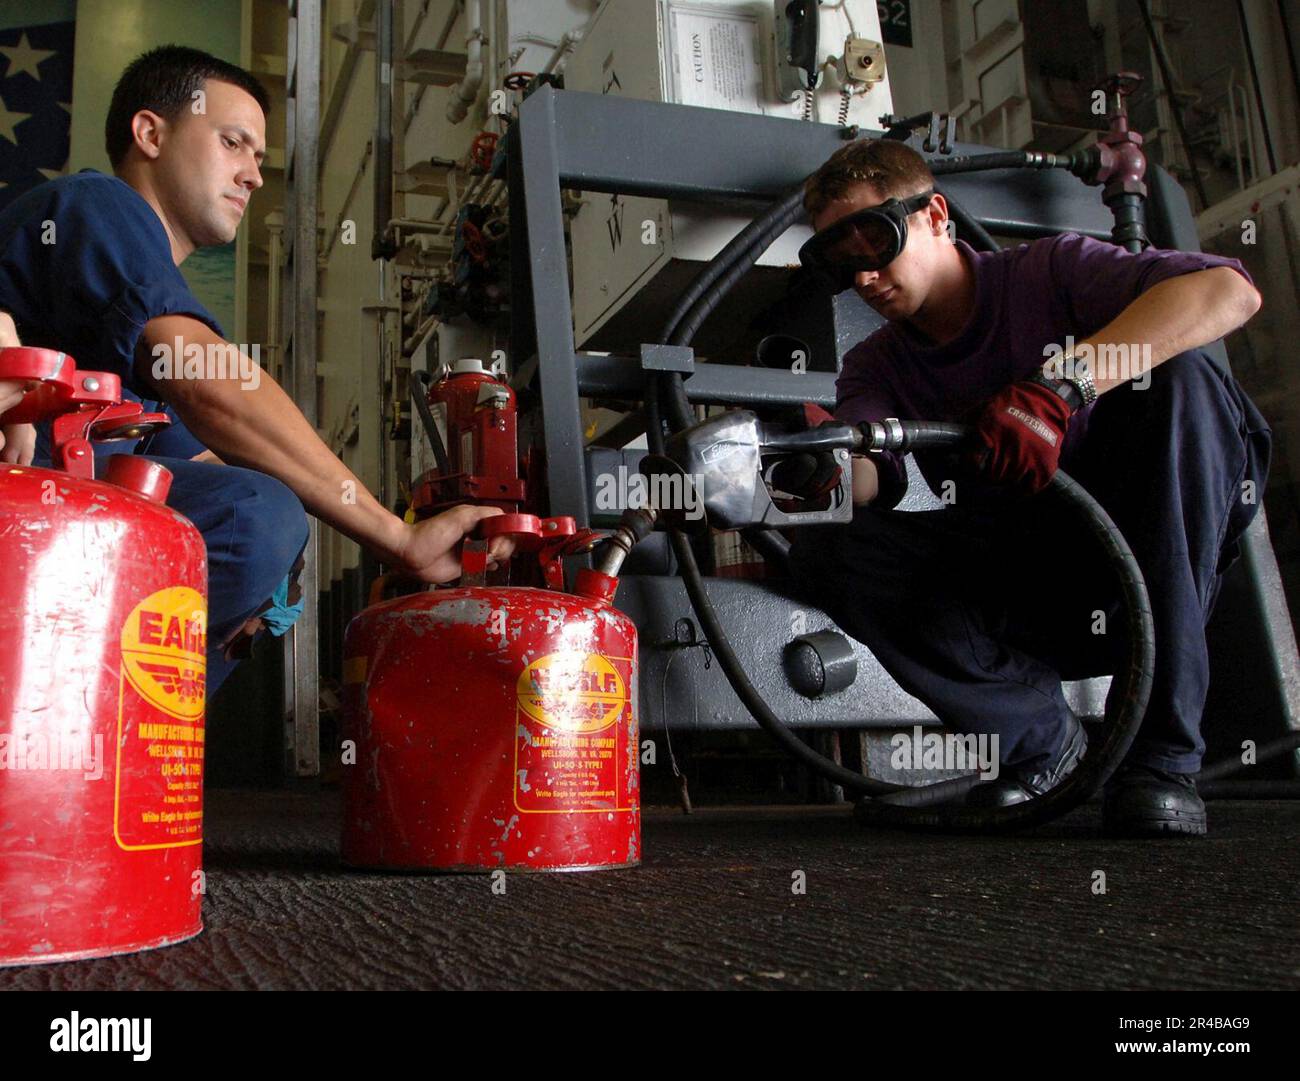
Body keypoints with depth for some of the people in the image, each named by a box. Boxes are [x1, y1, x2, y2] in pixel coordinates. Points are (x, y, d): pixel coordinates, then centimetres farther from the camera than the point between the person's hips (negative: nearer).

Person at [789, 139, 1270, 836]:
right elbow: (871, 482, -14)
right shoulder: (875, 367, 7)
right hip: (1024, 604, 3)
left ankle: (1161, 758, -28)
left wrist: (1058, 385, -34)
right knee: (829, 550, -18)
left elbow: (1229, 291, -21)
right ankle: (1043, 742, -6)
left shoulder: (1046, 273, -3)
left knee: (1181, 379, -27)